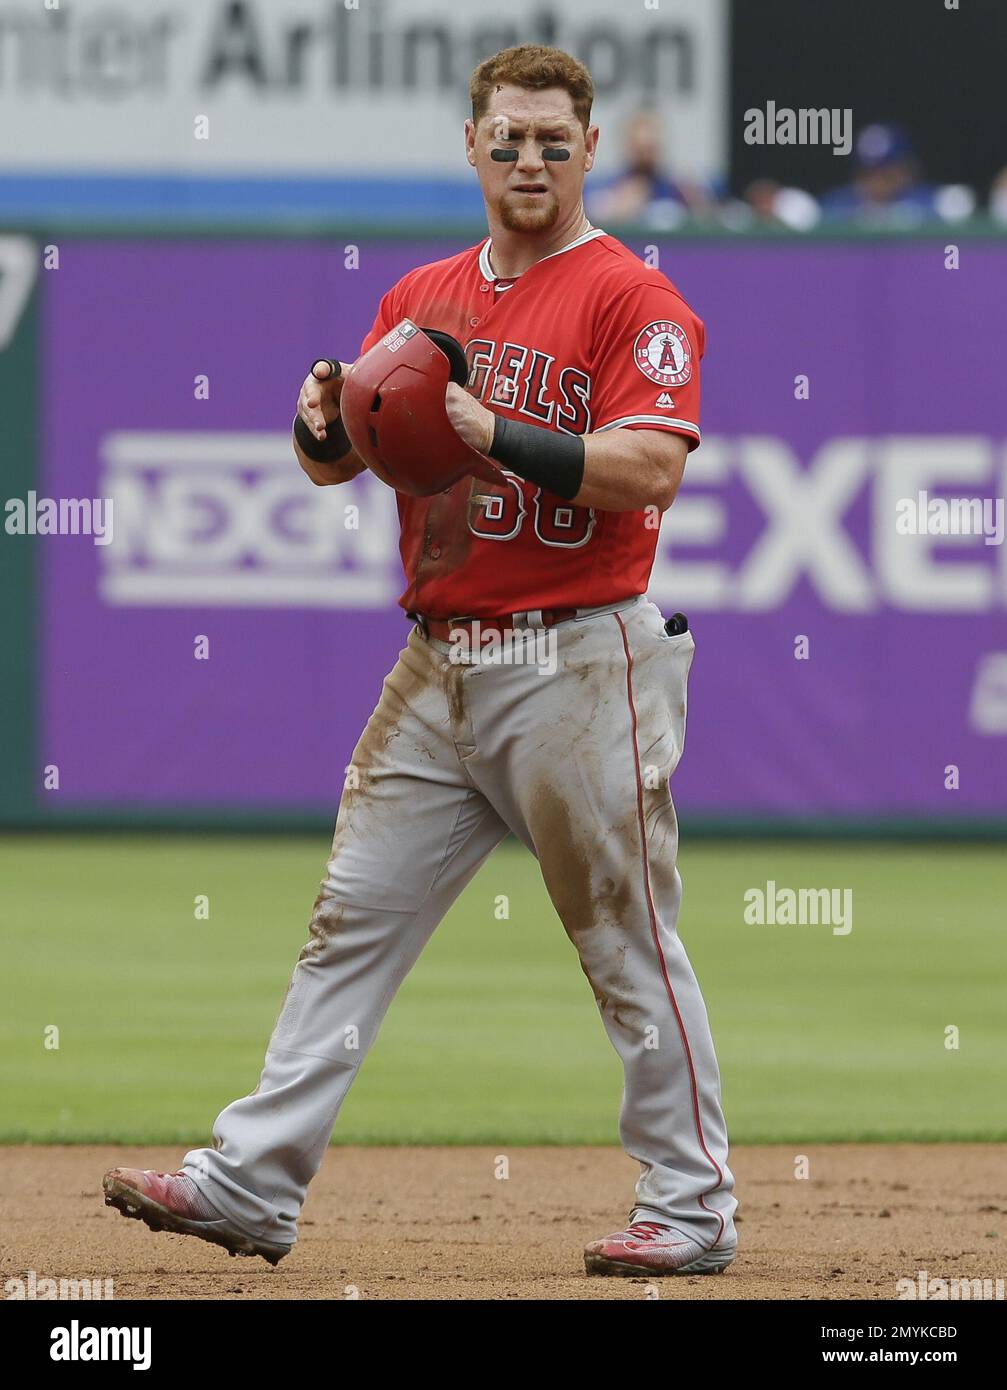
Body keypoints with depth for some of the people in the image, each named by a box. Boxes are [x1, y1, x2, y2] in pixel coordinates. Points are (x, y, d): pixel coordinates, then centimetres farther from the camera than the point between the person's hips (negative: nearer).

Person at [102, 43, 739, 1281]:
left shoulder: (633, 300, -5)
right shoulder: (422, 299, 15)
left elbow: (650, 469, -18)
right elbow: (335, 458, 15)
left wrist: (497, 436, -25)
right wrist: (325, 421, -9)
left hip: (578, 665, -6)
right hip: (437, 666, 6)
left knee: (627, 940, -3)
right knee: (352, 921, 4)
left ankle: (692, 1210, 5)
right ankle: (249, 1185, 4)